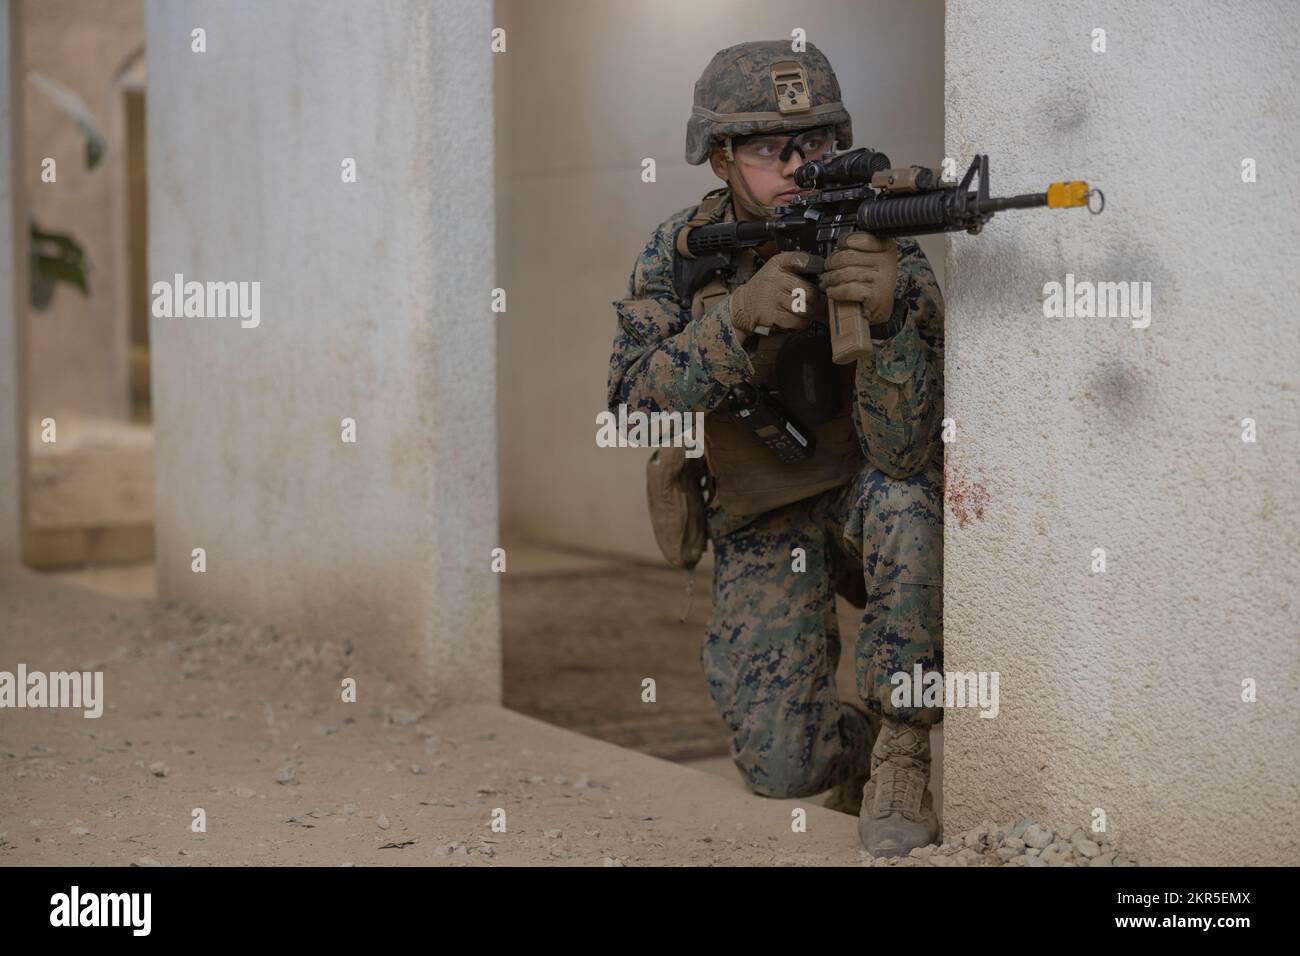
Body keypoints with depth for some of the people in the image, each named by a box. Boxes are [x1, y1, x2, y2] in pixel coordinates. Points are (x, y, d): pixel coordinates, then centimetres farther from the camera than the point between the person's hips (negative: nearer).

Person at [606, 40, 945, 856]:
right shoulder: (680, 253, -8)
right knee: (780, 765, -16)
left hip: (867, 494, -1)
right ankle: (855, 749, 21)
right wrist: (739, 314, -37)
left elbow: (902, 450, -29)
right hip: (762, 530, 2)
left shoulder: (887, 253, -19)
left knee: (903, 504, -39)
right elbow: (633, 398, -23)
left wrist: (887, 314, -46)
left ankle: (903, 755, -21)